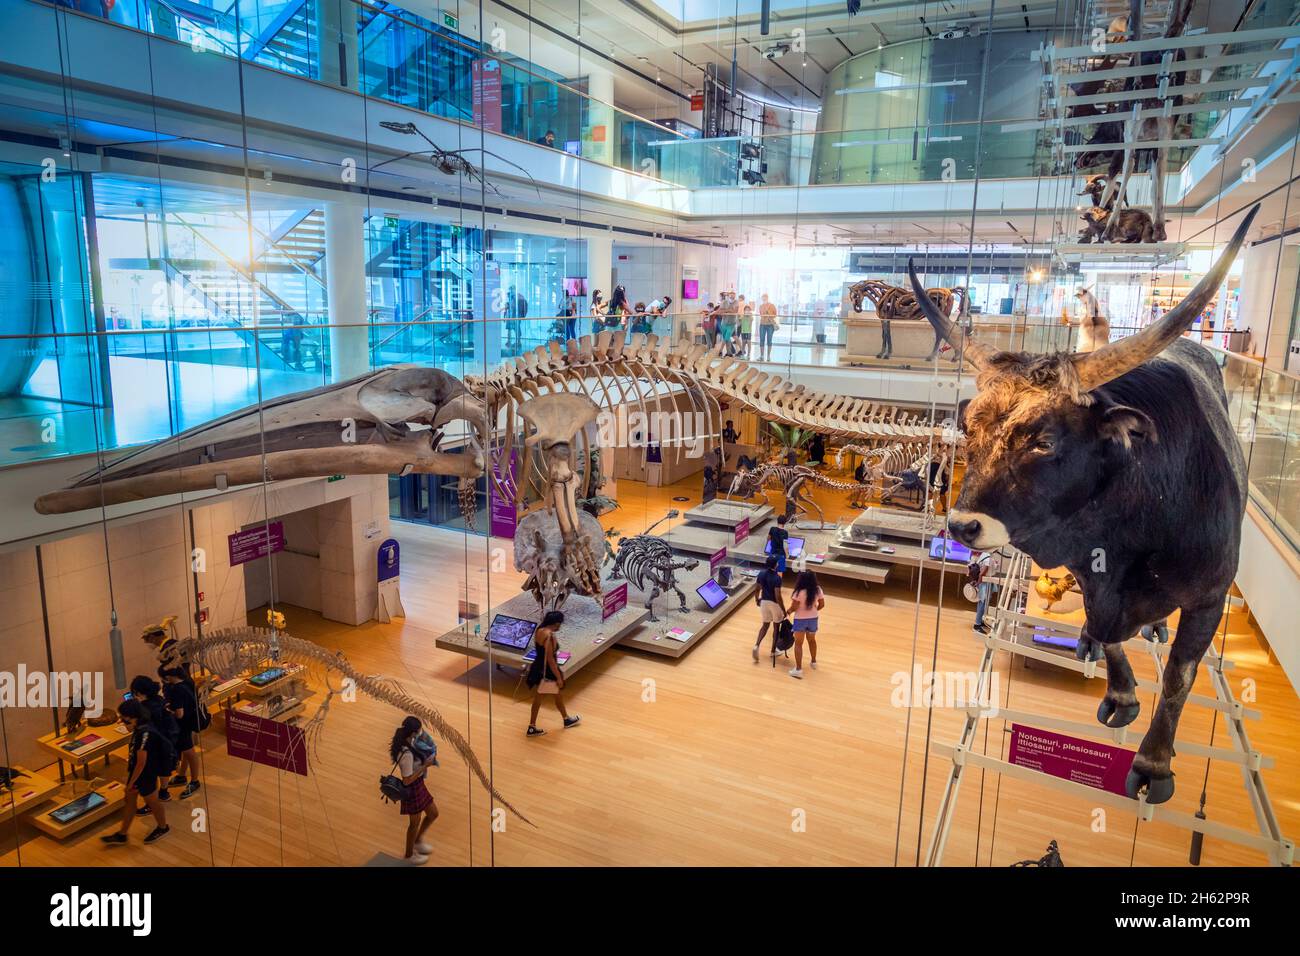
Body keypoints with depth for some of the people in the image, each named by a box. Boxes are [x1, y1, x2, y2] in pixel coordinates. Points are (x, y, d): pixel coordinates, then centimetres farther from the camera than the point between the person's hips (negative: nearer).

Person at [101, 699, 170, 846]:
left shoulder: (144, 734, -34)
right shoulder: (140, 728, -5)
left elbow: (141, 762, -29)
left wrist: (131, 782, -19)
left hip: (146, 775, -8)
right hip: (137, 772, 8)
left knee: (152, 801, 13)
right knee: (130, 800, 19)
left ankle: (162, 828, 36)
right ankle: (122, 834, 35)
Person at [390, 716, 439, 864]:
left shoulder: (407, 742, -8)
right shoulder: (407, 754, -34)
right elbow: (407, 780, -27)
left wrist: (426, 760, -4)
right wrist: (425, 766, -26)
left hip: (419, 785, 8)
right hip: (412, 789, -8)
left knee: (433, 813, 22)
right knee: (415, 823, 17)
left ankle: (418, 841, 46)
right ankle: (409, 855, 41)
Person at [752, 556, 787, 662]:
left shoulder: (761, 573, -5)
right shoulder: (777, 577, -24)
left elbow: (757, 589, 4)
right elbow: (778, 596, -24)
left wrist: (757, 600, 22)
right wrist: (784, 610, -16)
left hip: (764, 602, 5)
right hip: (775, 604, -5)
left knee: (765, 624, 20)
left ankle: (757, 645, 1)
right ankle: (773, 651, 24)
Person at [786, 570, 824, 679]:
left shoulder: (799, 592, -24)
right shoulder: (818, 589, -9)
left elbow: (794, 607, -19)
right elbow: (822, 604, 1)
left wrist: (788, 612, 2)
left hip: (800, 620, -5)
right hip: (813, 619, 5)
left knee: (798, 643, 4)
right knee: (812, 640, 27)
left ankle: (798, 669, 3)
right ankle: (813, 662, 44)